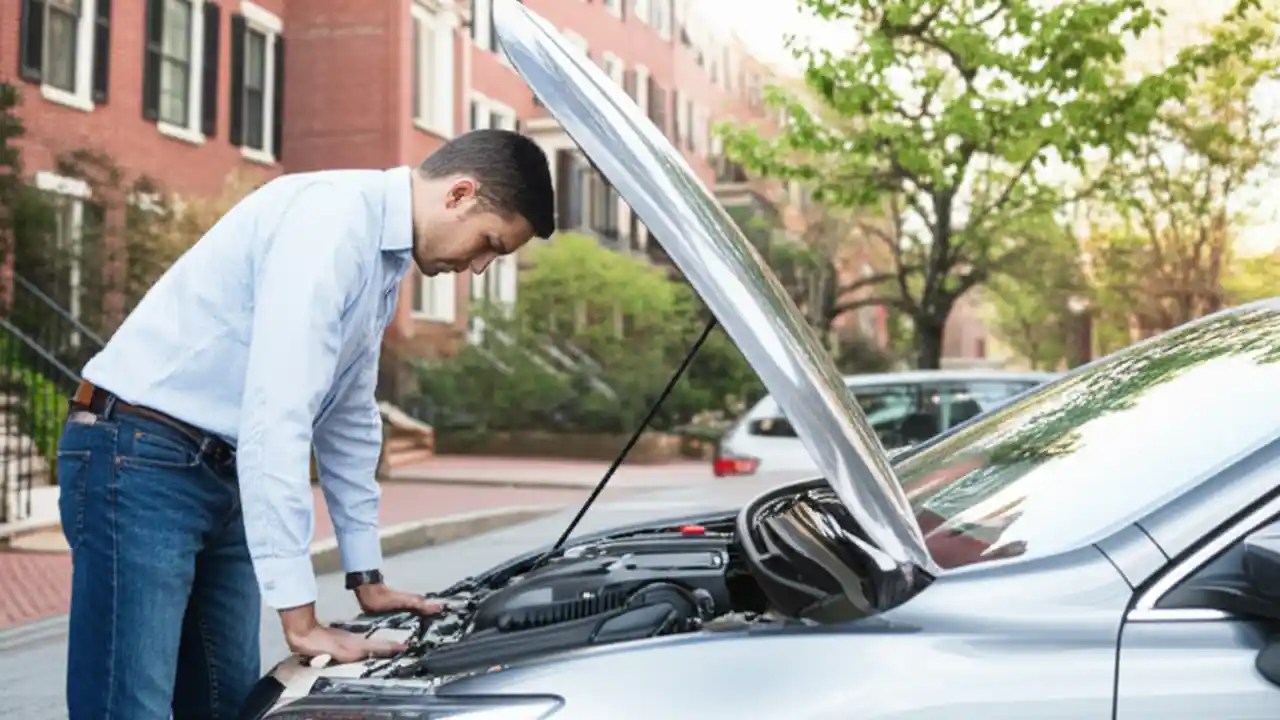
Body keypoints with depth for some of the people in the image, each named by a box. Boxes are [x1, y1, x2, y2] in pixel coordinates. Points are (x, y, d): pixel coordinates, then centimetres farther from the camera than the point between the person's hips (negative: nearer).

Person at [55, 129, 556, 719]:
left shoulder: (387, 255, 10)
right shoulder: (331, 220, -20)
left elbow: (350, 419, 17)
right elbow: (274, 416, -27)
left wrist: (368, 577, 18)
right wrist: (300, 617, -25)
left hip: (223, 473, 9)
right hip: (141, 461, -9)